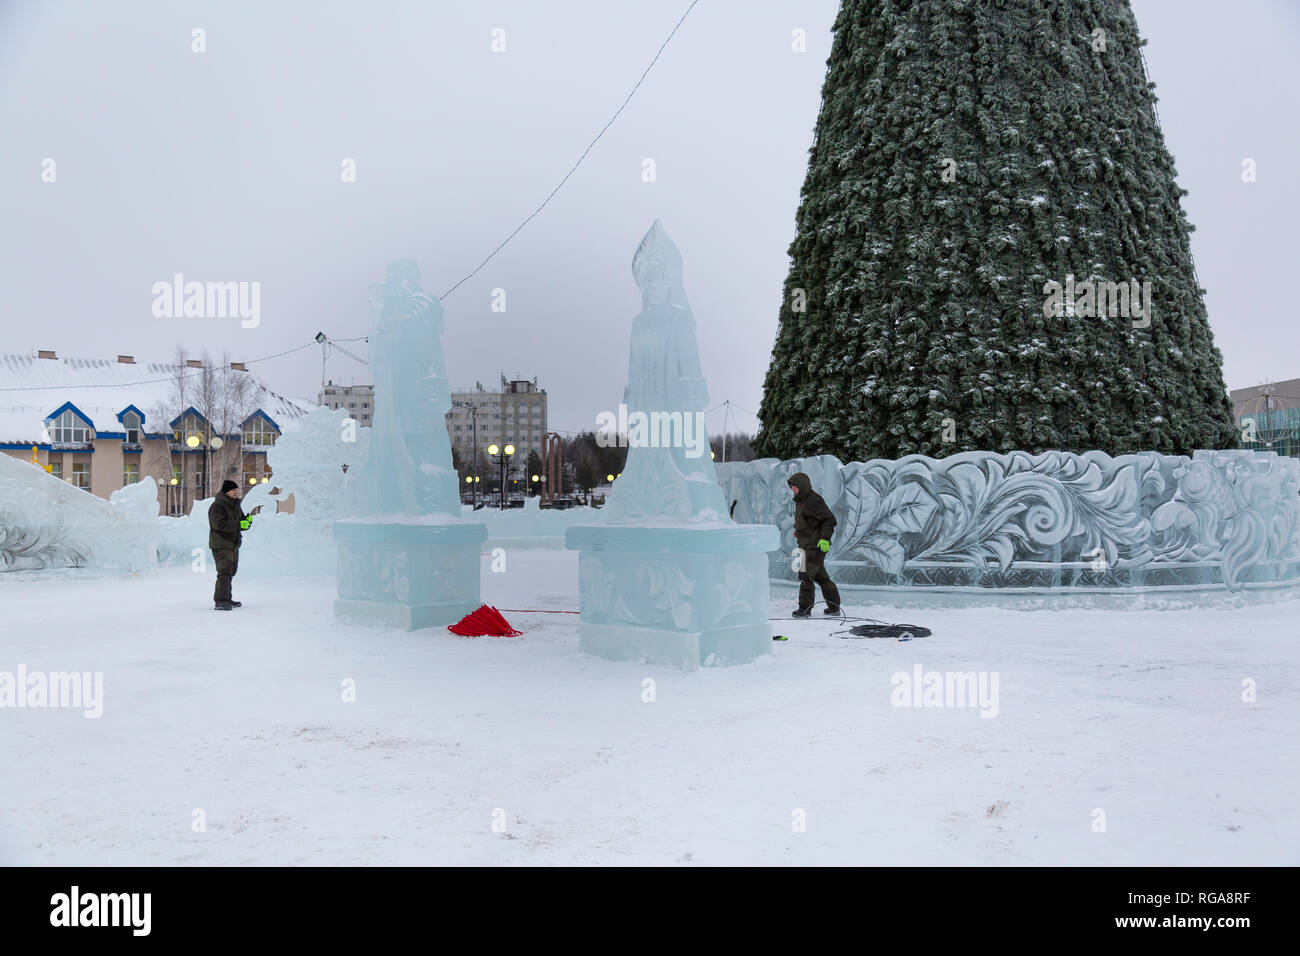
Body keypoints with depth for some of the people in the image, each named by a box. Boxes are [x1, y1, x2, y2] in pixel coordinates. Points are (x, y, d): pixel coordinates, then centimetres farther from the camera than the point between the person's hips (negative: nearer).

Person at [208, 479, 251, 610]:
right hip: (221, 546, -9)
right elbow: (219, 524, -27)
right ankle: (220, 601, -20)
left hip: (233, 545, 9)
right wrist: (239, 524, -29)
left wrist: (247, 521, -10)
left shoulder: (235, 505, 13)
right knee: (224, 572, -17)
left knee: (230, 572, 16)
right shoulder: (217, 506, -15)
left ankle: (226, 599, 26)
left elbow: (242, 520, 14)